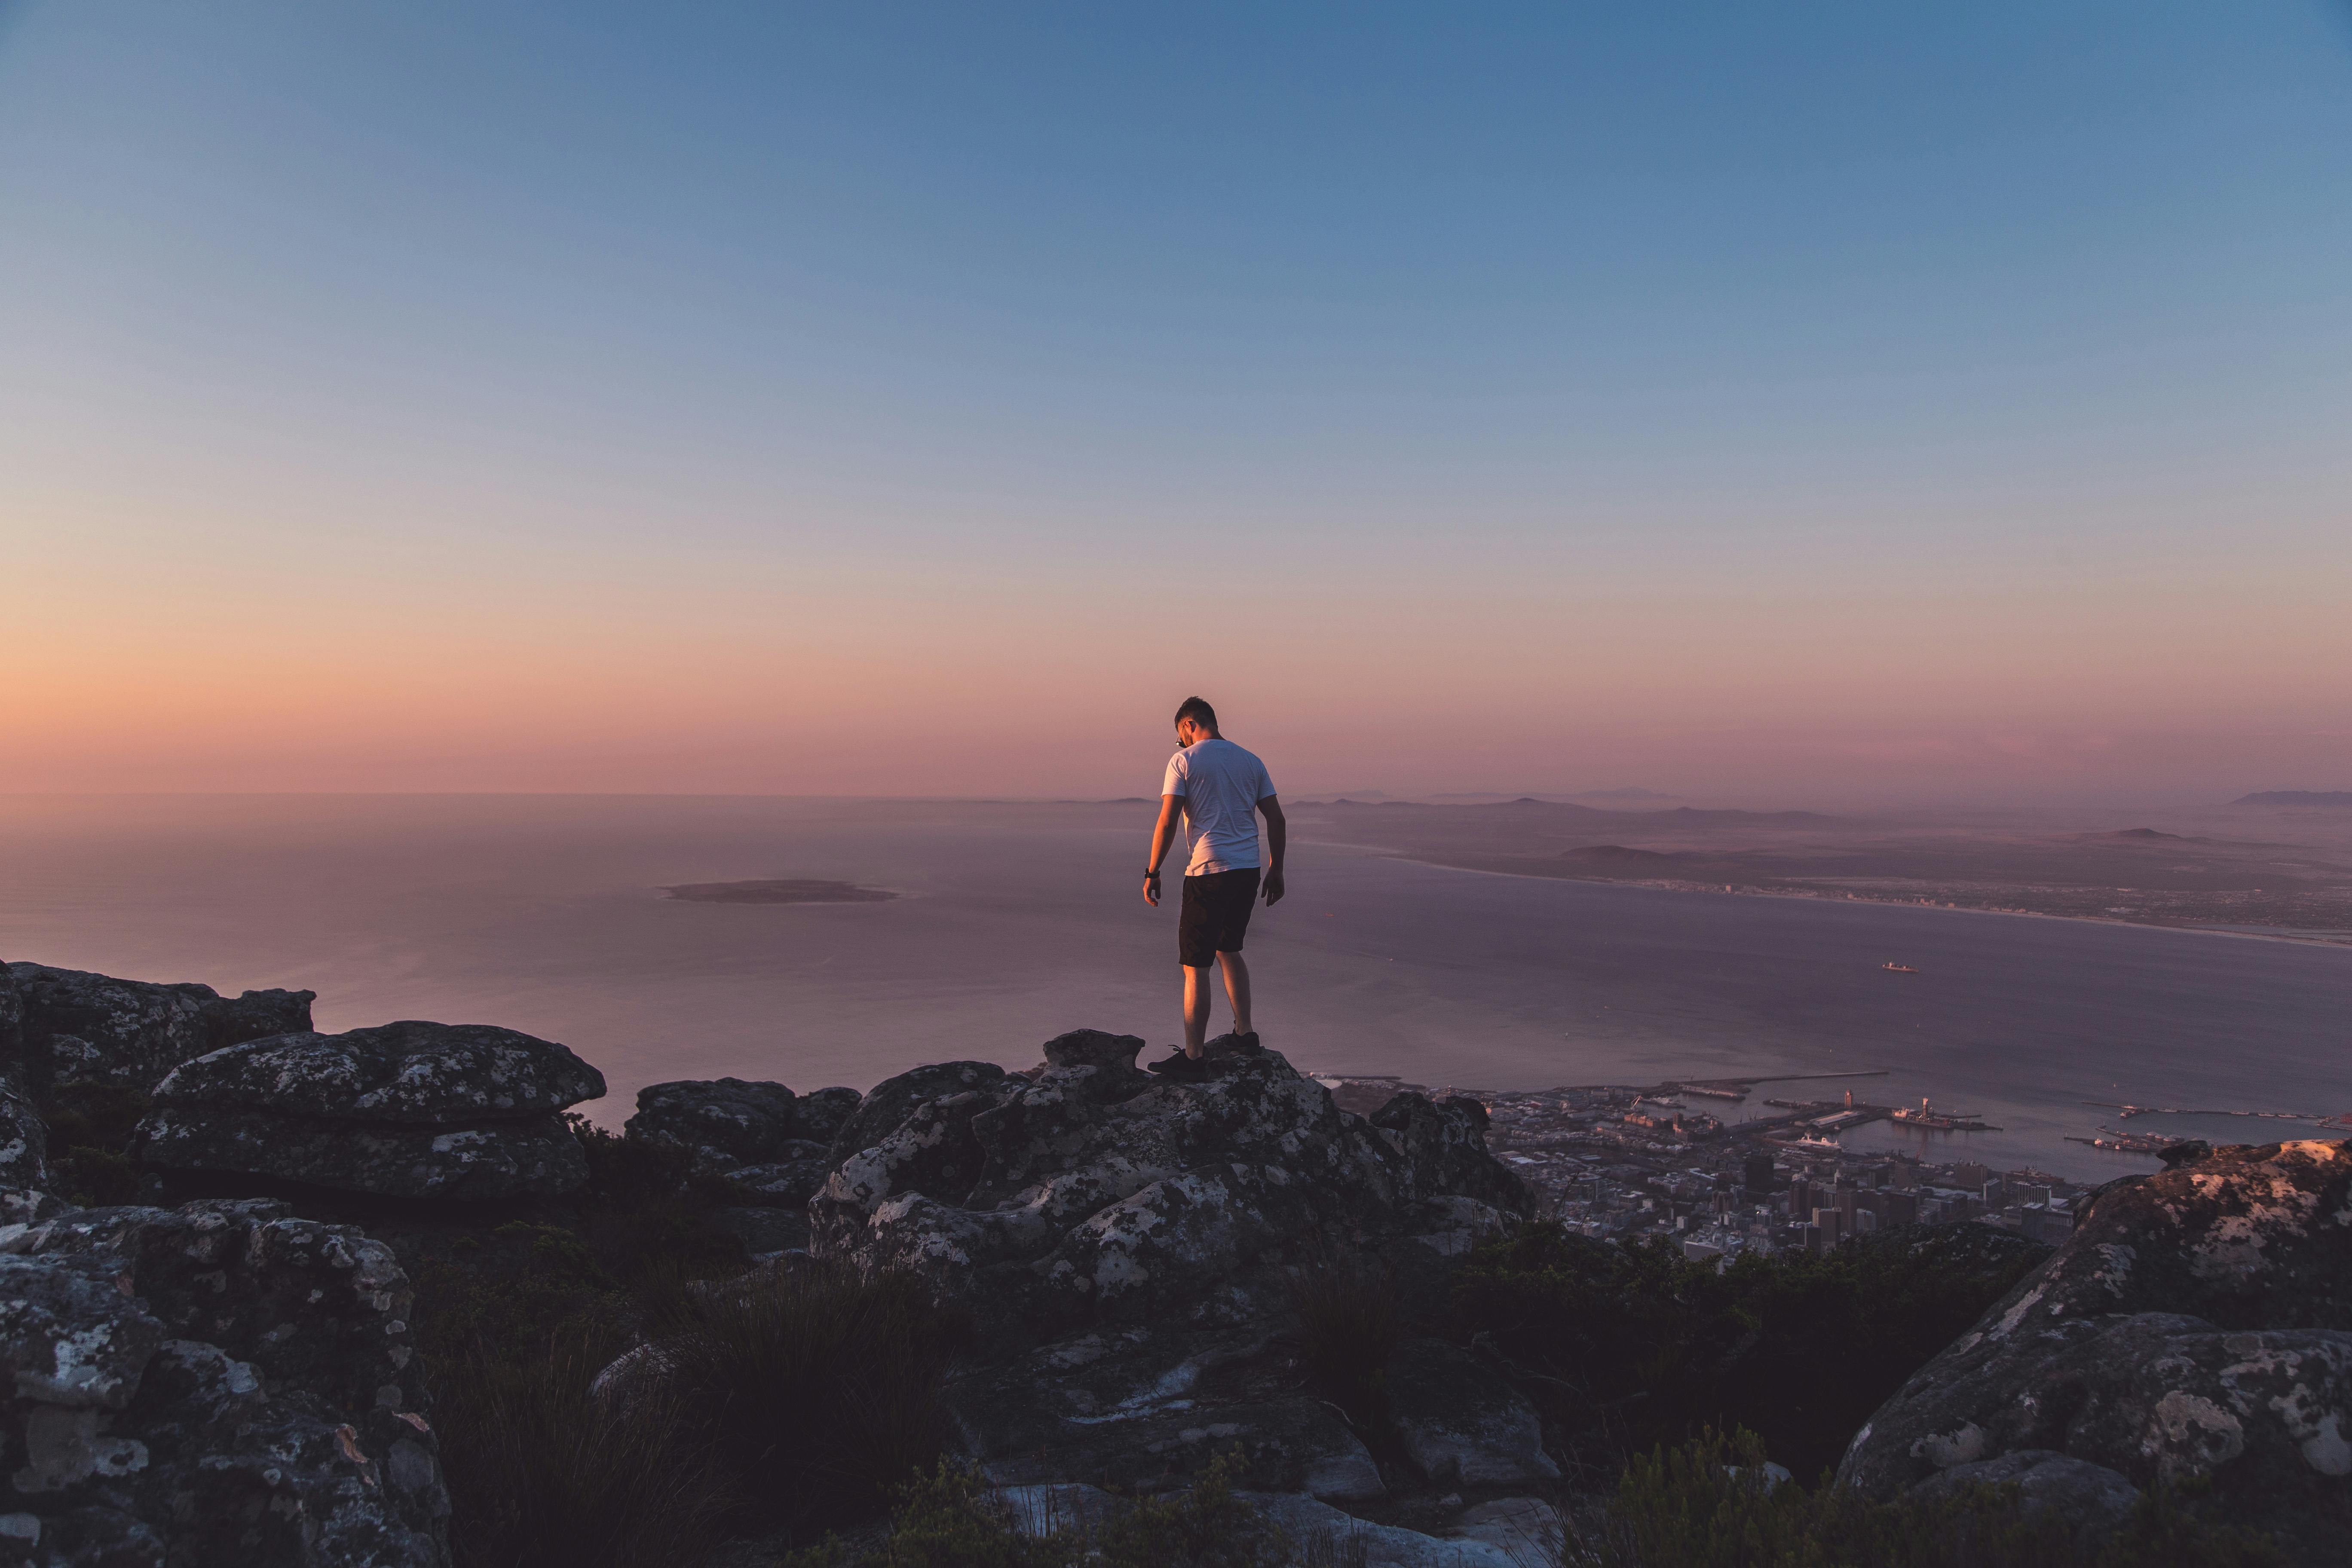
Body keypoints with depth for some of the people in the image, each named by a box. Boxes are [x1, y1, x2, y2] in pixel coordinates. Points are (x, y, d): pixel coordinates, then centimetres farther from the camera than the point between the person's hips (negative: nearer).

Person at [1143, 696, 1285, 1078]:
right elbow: (1276, 819, 11)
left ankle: (1193, 1056, 3)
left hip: (1208, 874, -6)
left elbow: (1167, 823, -10)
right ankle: (1244, 1033, 27)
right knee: (1228, 948, 25)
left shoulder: (1183, 761, -3)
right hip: (1248, 871, 6)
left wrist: (1152, 873, -3)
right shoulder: (1251, 761, 12)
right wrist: (1276, 870, 19)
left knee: (1195, 965, 0)